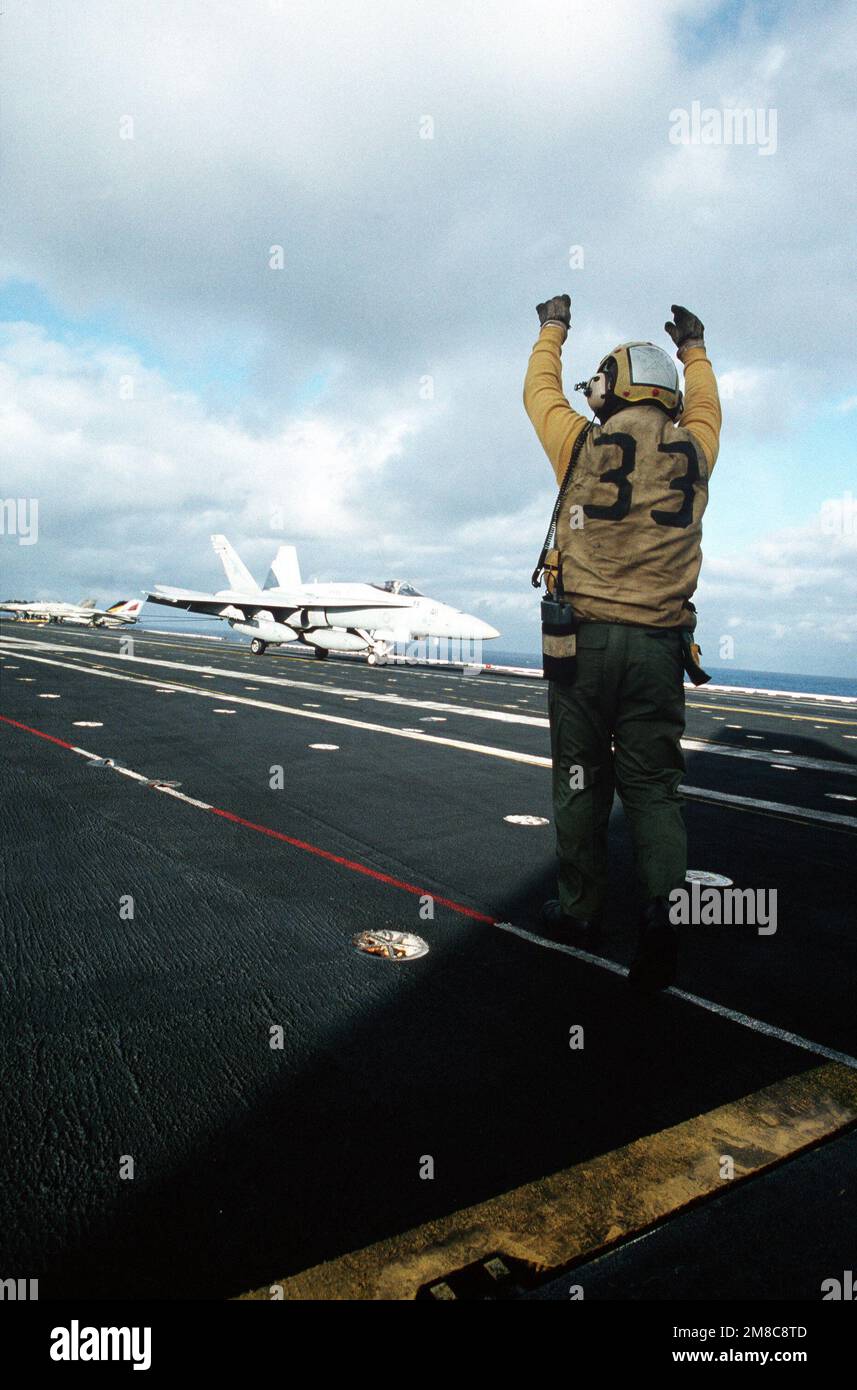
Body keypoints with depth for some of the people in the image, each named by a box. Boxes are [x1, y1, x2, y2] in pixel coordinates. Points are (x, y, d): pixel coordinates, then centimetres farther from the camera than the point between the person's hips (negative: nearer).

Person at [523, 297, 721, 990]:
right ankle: (663, 902, -10)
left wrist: (553, 329, 37)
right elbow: (706, 408, 31)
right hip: (661, 645, 2)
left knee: (581, 779, 10)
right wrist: (695, 349, 48)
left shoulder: (586, 445, 0)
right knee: (652, 783, 9)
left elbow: (541, 392, 20)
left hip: (585, 638, -1)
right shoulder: (693, 453, 7)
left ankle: (581, 911, 21)